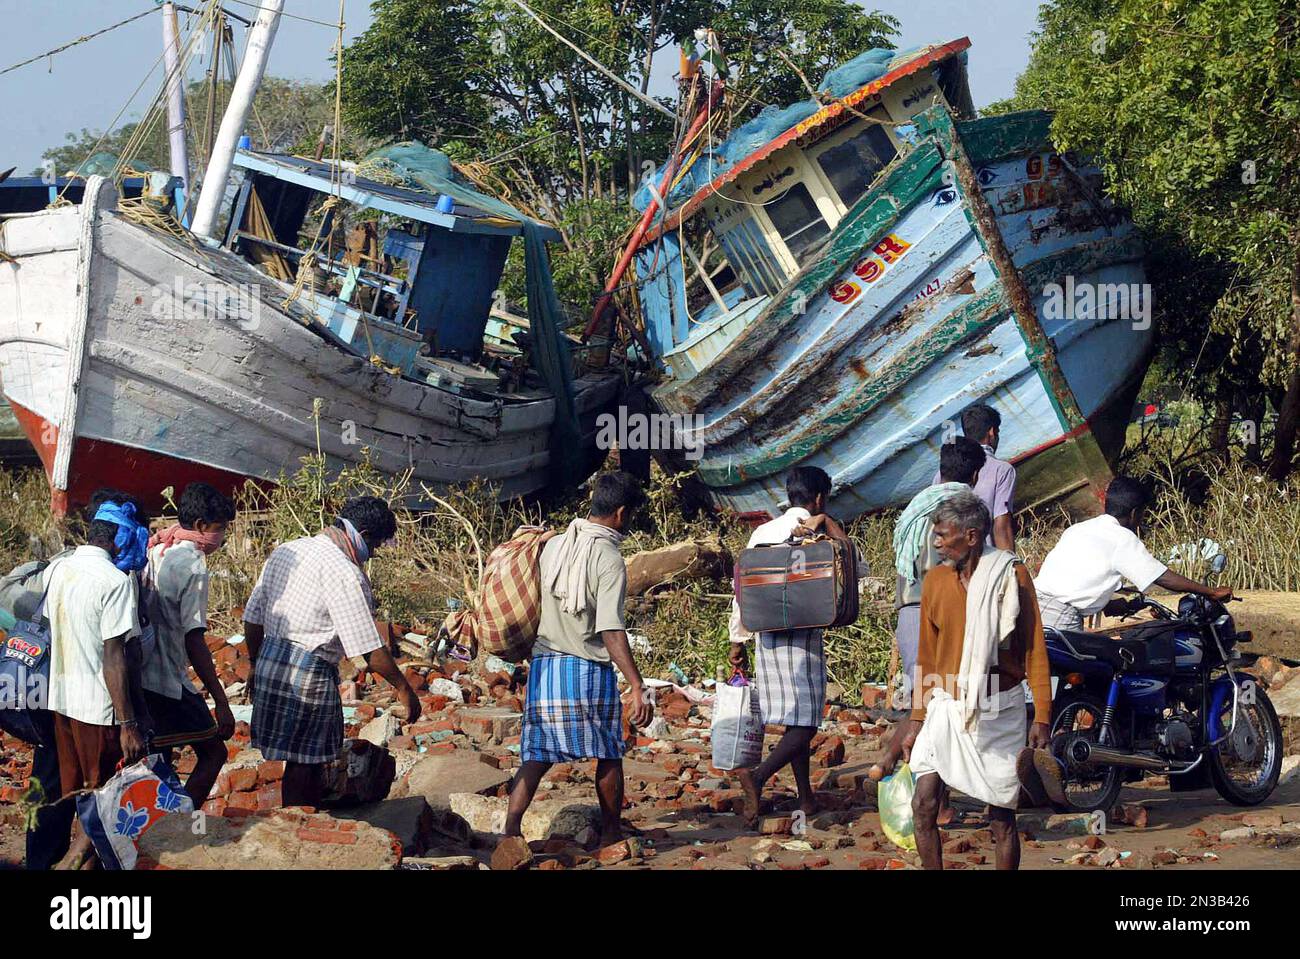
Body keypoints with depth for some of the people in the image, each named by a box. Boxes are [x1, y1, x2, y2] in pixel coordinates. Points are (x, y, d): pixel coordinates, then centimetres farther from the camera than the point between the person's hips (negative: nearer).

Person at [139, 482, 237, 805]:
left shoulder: (155, 553, 9)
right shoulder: (193, 567, -15)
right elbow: (194, 640, -19)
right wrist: (222, 703, -18)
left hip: (140, 677, 8)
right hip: (169, 679, -8)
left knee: (159, 760, 15)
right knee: (213, 752, 3)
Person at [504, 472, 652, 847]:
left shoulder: (553, 546, 6)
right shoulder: (609, 559, -13)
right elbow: (611, 631, -19)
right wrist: (638, 687, -21)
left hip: (544, 664, 5)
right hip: (588, 668, -5)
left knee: (536, 755, 4)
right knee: (608, 754, 12)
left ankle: (511, 829, -13)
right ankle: (611, 835, 22)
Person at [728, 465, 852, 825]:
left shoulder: (762, 532, 9)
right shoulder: (817, 533, -7)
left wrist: (738, 640, 14)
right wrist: (828, 523, -8)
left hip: (767, 637, 6)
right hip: (802, 636, -6)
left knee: (795, 718, 15)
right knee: (805, 723, -6)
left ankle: (806, 797, 18)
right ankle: (758, 776, -26)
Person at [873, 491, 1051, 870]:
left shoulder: (1012, 576, -7)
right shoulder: (935, 581, 4)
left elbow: (1034, 649, -5)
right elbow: (927, 658, 11)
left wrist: (1042, 717, -9)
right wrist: (917, 720, 10)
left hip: (997, 711, -3)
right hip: (946, 709, 3)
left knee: (1001, 815, 1)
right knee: (923, 806, -6)